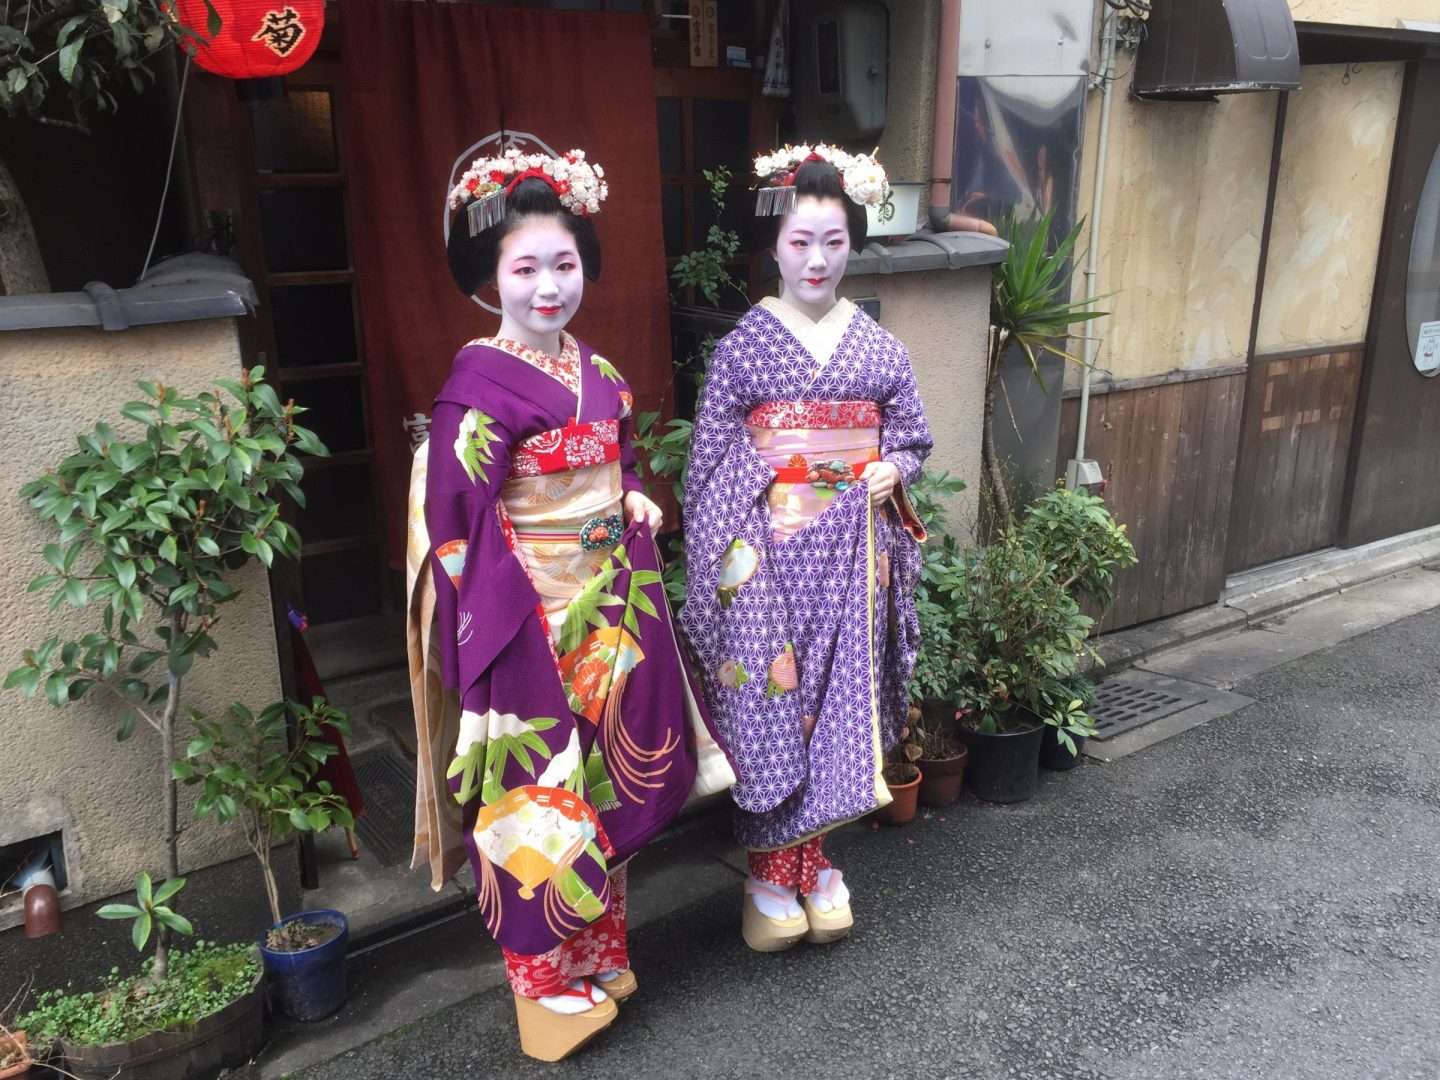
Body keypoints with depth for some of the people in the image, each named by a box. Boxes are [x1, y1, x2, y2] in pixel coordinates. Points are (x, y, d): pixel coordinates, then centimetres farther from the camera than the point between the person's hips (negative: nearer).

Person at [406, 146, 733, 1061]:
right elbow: (458, 523, -17)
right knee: (541, 796, 7)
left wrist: (636, 501, 2)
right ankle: (547, 973, 29)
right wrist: (497, 637, -20)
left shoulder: (597, 373, 6)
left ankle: (601, 948, 39)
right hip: (534, 624, -7)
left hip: (613, 608, 7)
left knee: (609, 776, 19)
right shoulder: (480, 386, -16)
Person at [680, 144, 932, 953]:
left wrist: (893, 472, -8)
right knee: (770, 704, 1)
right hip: (770, 553, -2)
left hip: (852, 553, 3)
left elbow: (914, 439, 15)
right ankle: (772, 876, 18)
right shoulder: (743, 347, -2)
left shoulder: (879, 349, 6)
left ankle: (815, 863, 27)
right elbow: (711, 461, -2)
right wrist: (721, 560, -8)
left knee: (836, 700, 8)